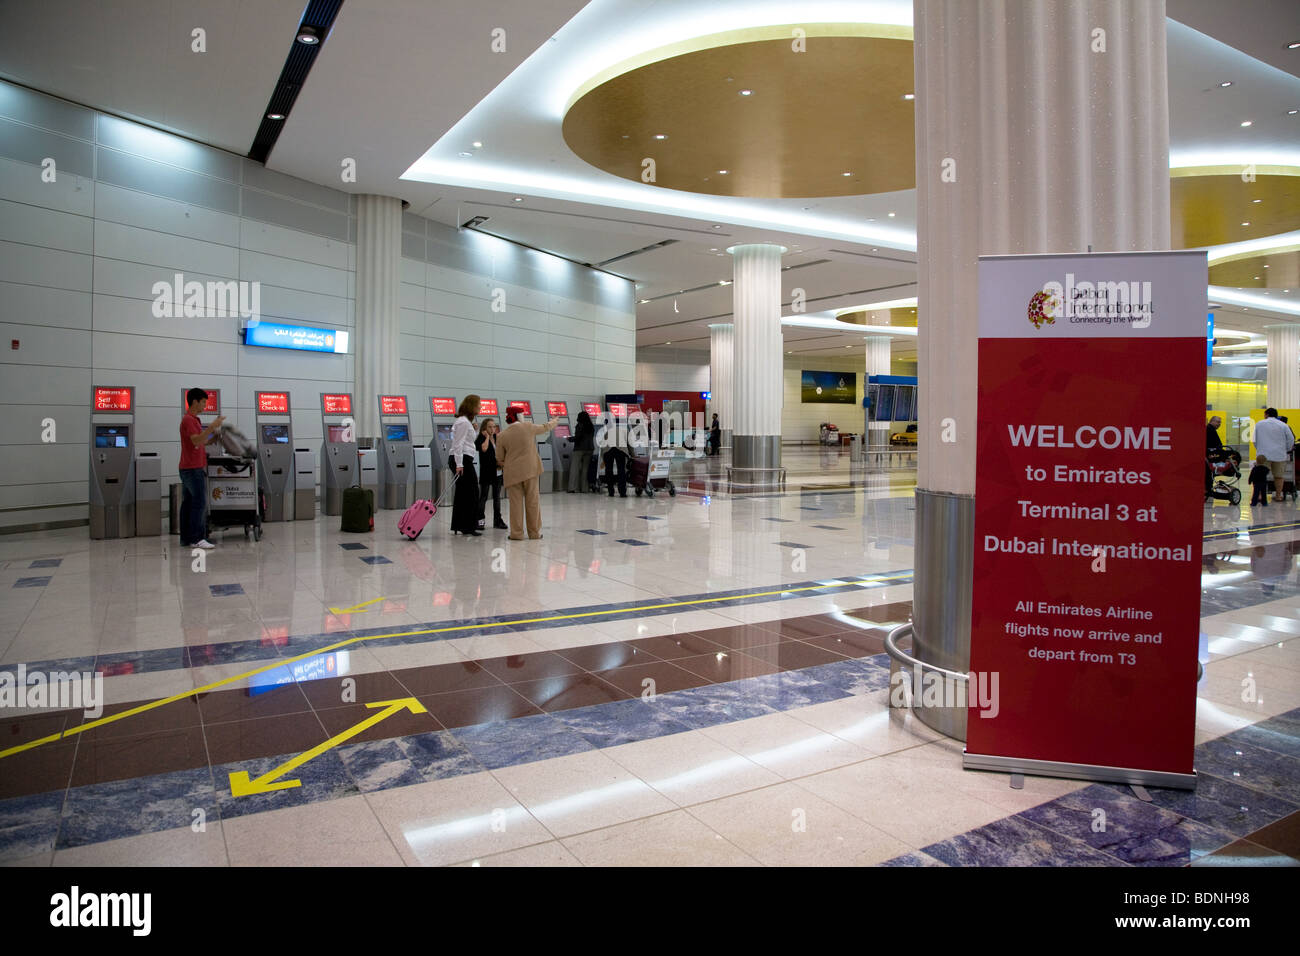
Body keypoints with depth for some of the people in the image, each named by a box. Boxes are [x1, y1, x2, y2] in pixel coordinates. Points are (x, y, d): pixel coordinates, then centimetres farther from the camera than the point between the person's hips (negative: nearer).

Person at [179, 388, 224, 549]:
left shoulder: (193, 419, 19)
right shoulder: (188, 420, -12)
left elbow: (200, 443, 23)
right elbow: (196, 441, -25)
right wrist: (212, 427, -27)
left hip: (188, 469, 10)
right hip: (193, 469, -10)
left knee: (188, 503, 9)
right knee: (200, 503, -11)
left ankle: (186, 538, 12)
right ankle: (197, 538, -12)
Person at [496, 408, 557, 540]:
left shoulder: (502, 436, -2)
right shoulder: (528, 427, -3)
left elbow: (500, 458, 5)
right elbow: (544, 428, 17)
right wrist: (553, 422, 37)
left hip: (512, 473, 0)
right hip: (531, 470, 0)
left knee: (516, 502, 4)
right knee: (533, 501, 7)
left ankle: (516, 533, 6)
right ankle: (535, 532, 14)